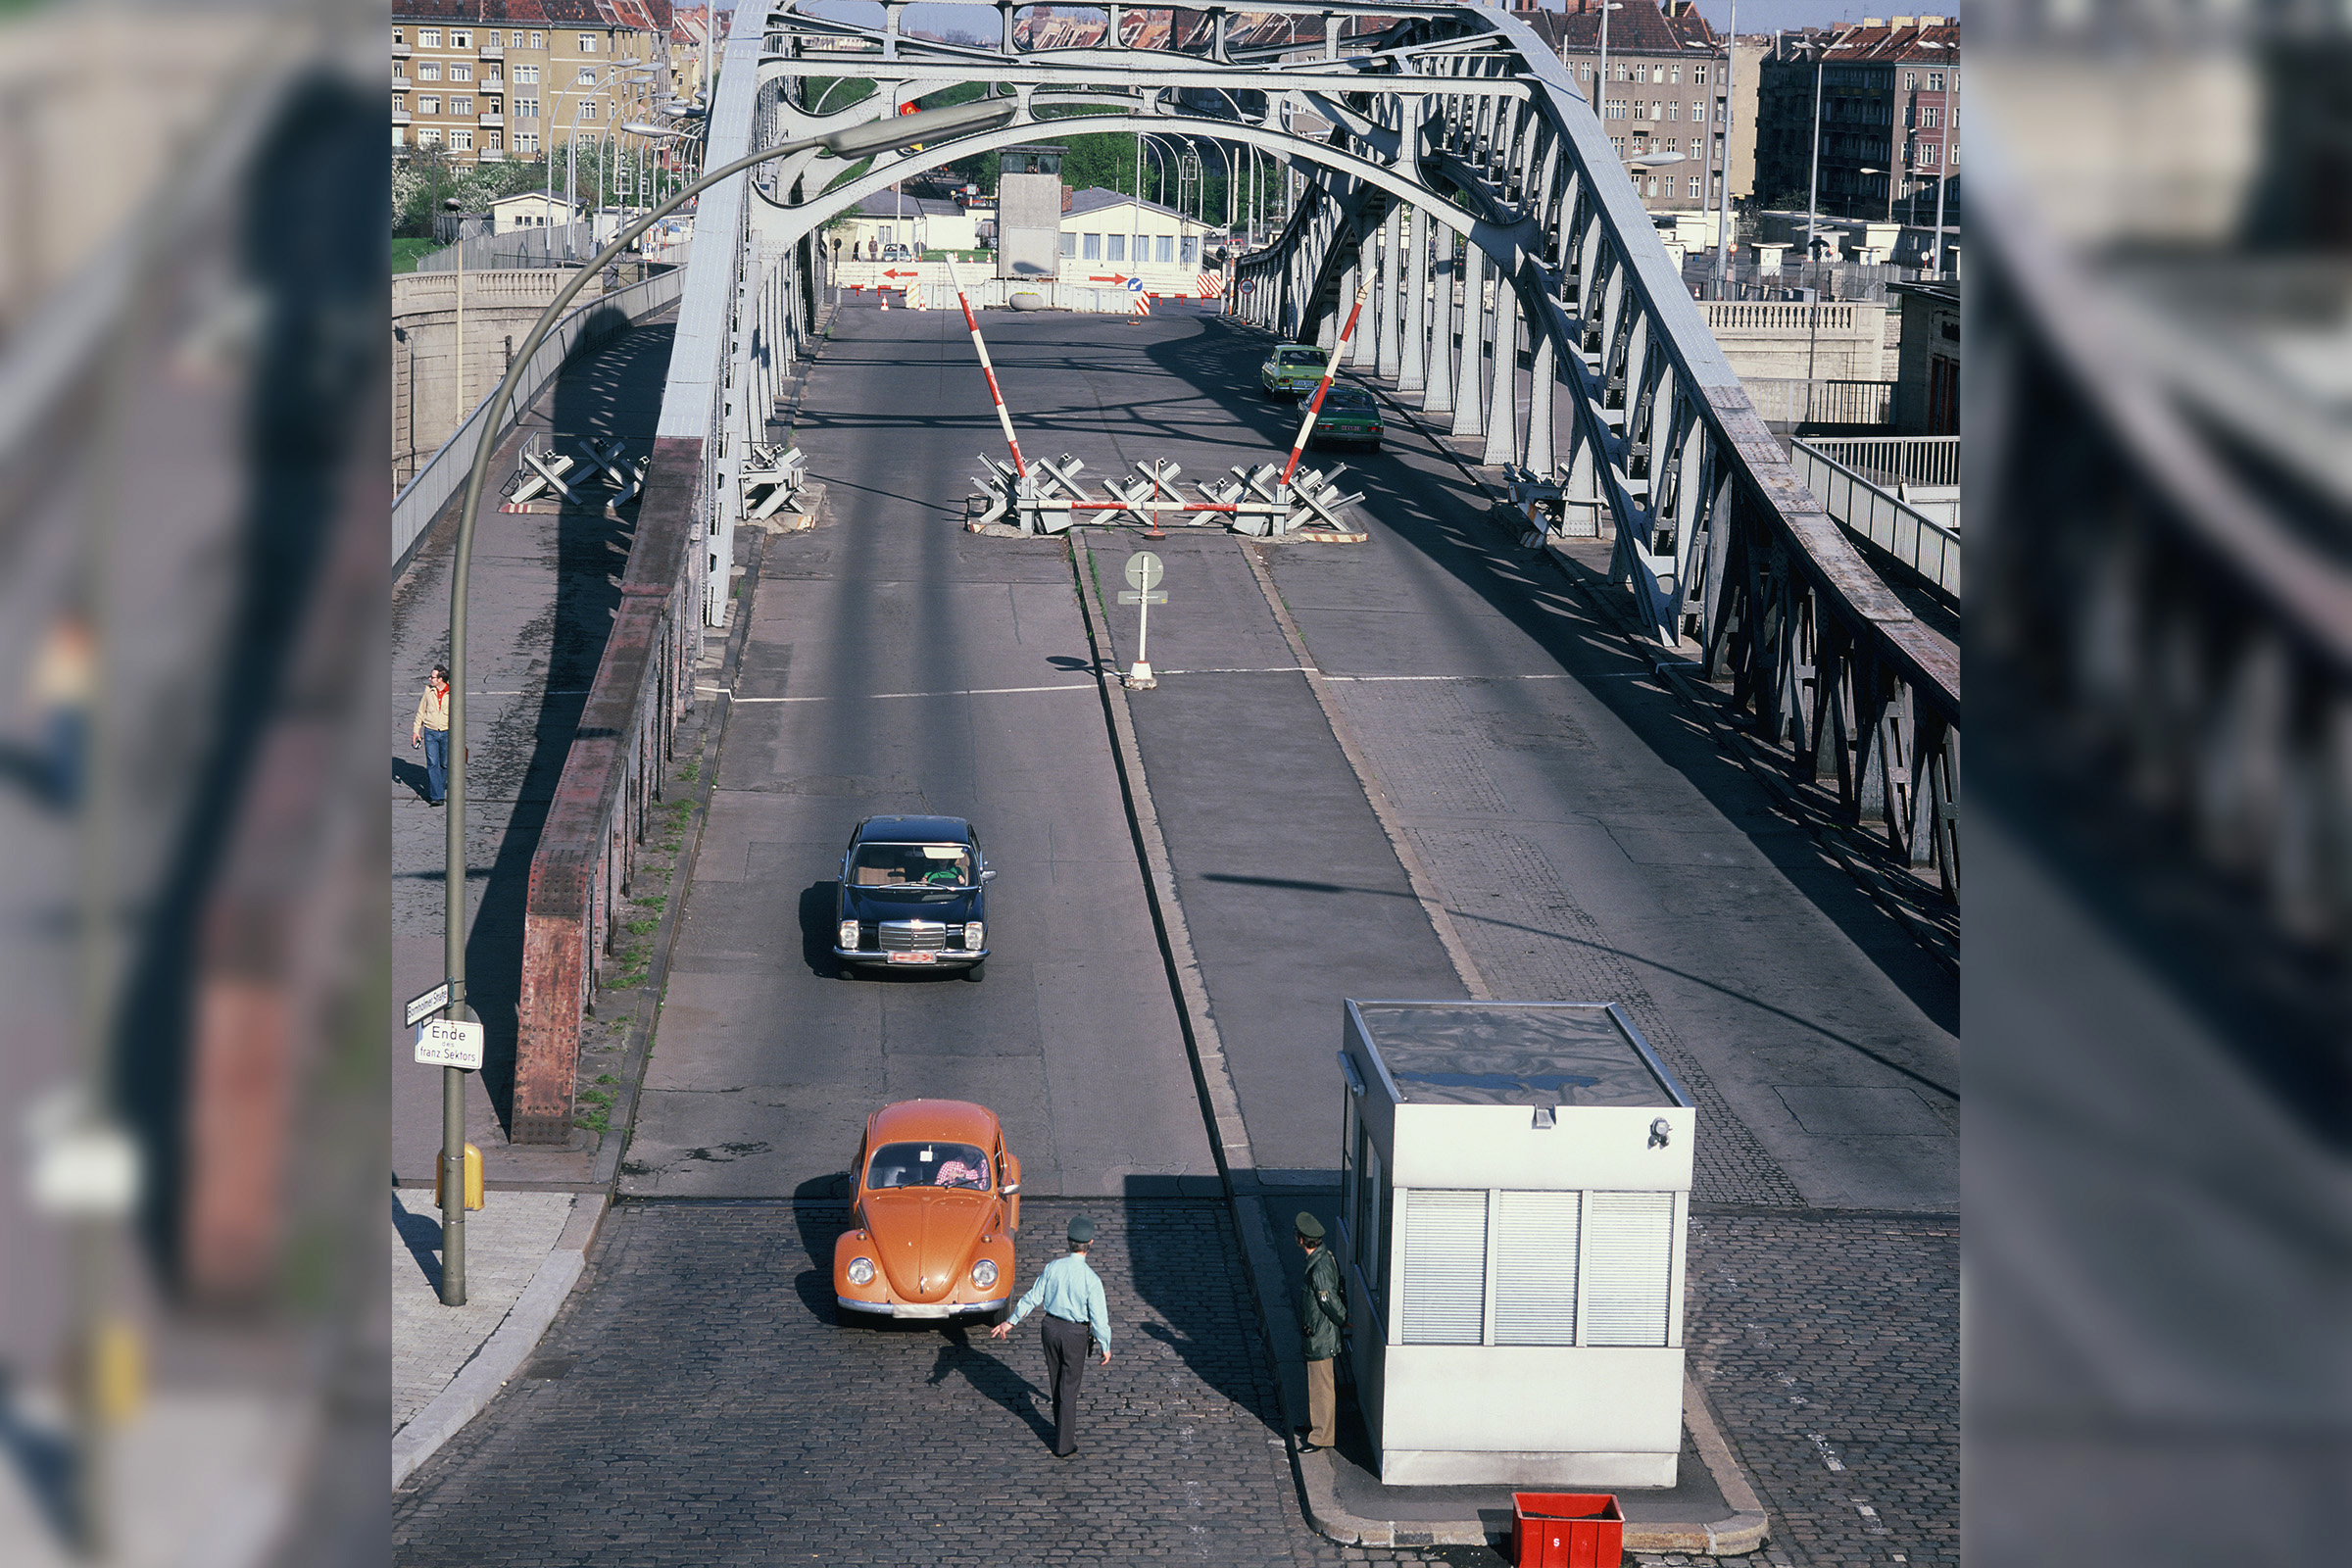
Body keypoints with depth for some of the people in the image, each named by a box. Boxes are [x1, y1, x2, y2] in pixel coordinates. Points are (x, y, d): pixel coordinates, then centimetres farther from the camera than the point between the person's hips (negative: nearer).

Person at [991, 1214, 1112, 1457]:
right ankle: (1063, 1444, 12)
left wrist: (1010, 1322, 10)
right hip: (1075, 1333, -4)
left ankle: (1063, 1428, 39)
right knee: (1069, 1388, 7)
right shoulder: (1091, 1279, -22)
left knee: (1057, 1382, 21)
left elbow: (1032, 1298, -1)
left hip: (1050, 1327, 4)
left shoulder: (1052, 1268, -10)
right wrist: (1105, 1347, -2)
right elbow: (1099, 1318, -17)